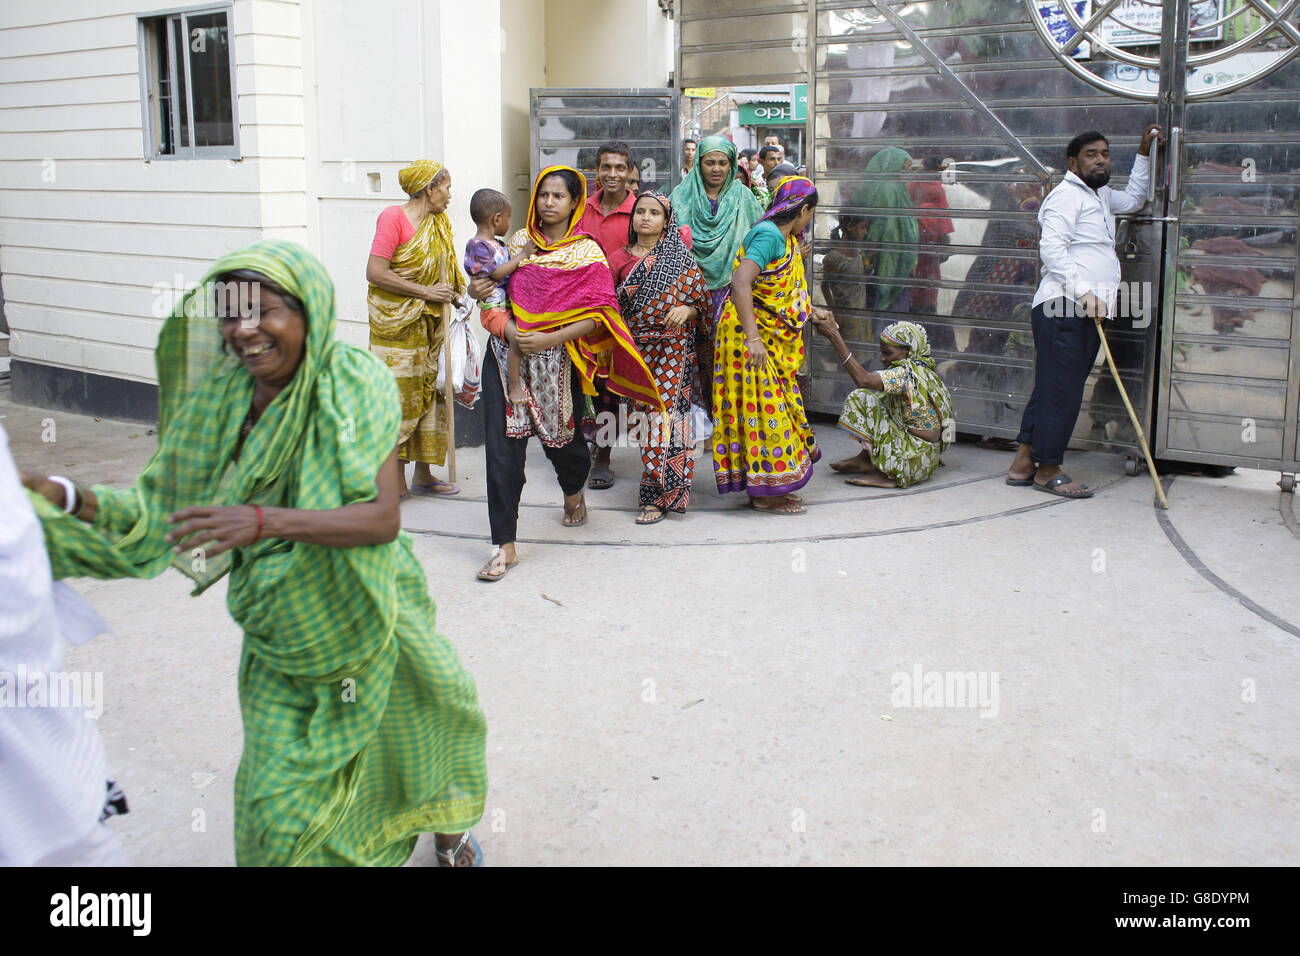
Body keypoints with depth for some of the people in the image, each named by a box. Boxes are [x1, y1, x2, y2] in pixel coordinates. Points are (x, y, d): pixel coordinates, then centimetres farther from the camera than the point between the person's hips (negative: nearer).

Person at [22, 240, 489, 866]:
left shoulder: (356, 384, -19)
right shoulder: (219, 400, -9)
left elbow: (383, 518, -28)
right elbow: (163, 509, -1)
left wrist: (266, 520, -40)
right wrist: (69, 500, -18)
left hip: (370, 623, -1)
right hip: (282, 649, 2)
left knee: (416, 726, 22)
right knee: (279, 812, -1)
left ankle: (447, 825, 55)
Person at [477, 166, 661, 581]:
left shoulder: (587, 252, -1)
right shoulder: (519, 241, 10)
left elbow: (598, 313, -8)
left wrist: (548, 339, -18)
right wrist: (508, 328, -8)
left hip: (556, 358, -2)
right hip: (507, 352, 2)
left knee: (560, 437, 10)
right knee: (503, 443, -6)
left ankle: (573, 492, 48)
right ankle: (504, 545, -2)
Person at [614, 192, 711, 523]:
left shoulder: (682, 259, 2)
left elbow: (702, 305, 3)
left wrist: (686, 311, -17)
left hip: (671, 349, -4)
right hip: (633, 348, 4)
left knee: (662, 415, -9)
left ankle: (656, 496, -4)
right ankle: (657, 489, 16)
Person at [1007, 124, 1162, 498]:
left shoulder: (1099, 196, 27)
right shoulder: (1067, 194, -5)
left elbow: (1133, 199, 48)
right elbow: (1051, 248, -17)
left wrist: (1144, 154, 38)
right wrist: (1083, 291, -24)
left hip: (1085, 312, 10)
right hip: (1063, 309, -10)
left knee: (1051, 389, 10)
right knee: (1059, 390, -7)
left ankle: (1023, 463, 14)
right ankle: (1048, 470, 1)